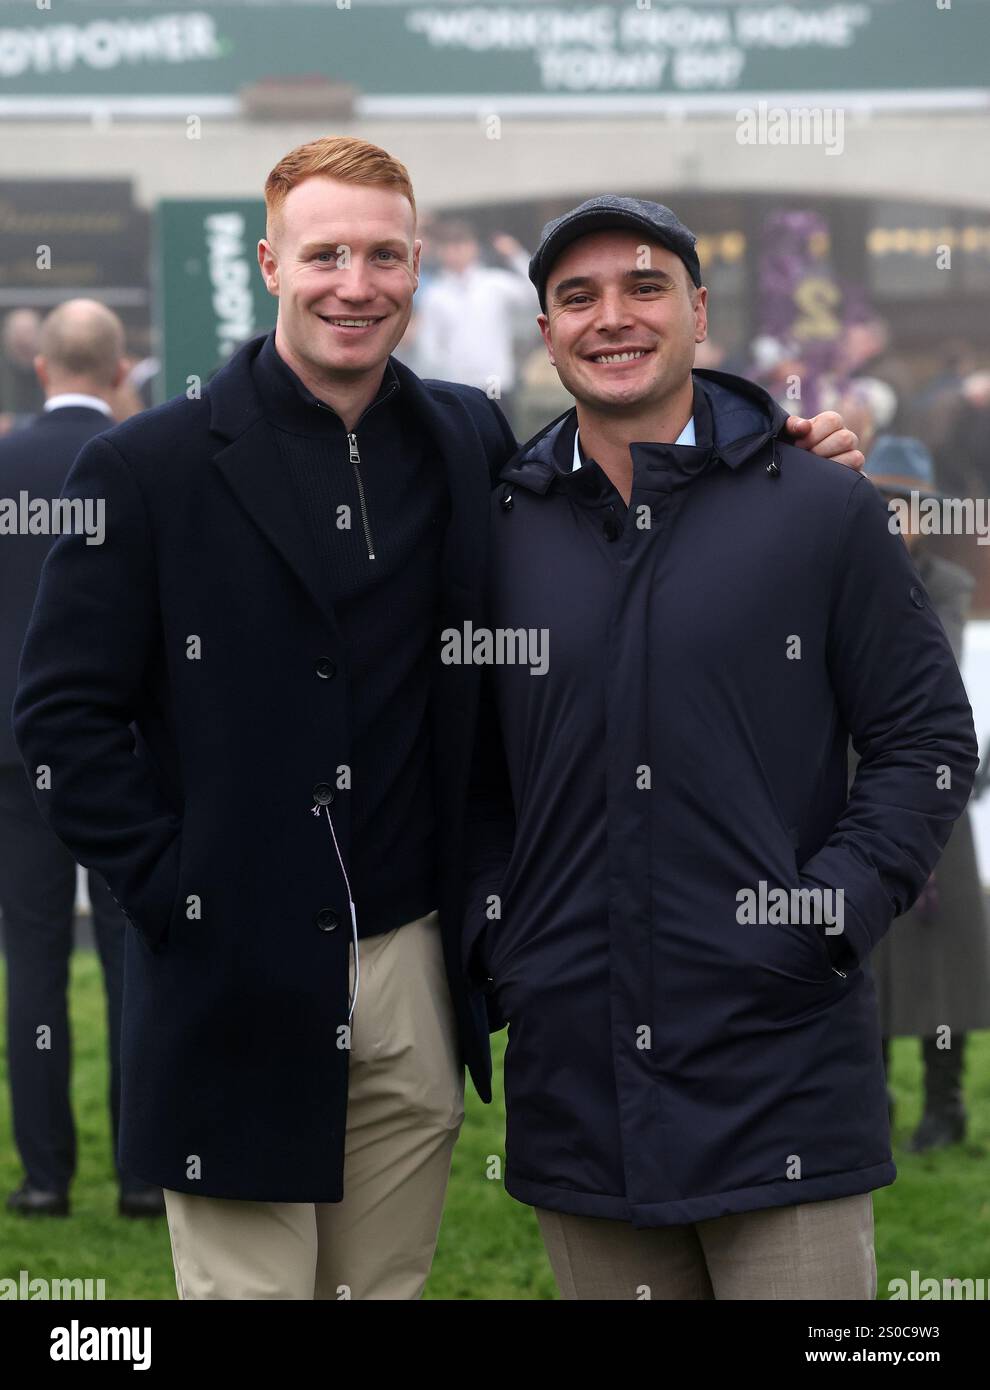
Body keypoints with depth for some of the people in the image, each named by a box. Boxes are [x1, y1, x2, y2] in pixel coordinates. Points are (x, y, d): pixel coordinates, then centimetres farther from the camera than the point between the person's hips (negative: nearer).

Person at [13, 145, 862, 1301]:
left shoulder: (469, 444, 8)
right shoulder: (149, 468, -4)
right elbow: (62, 710, -4)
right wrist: (167, 889, -10)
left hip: (415, 980, 4)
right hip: (237, 983, -4)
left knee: (387, 1285, 12)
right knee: (250, 1285, 0)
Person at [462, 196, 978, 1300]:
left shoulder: (822, 513, 2)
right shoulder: (504, 529, 8)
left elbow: (928, 742, 2)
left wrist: (825, 917, -8)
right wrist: (494, 939, 2)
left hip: (782, 1074, -2)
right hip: (573, 1077, 3)